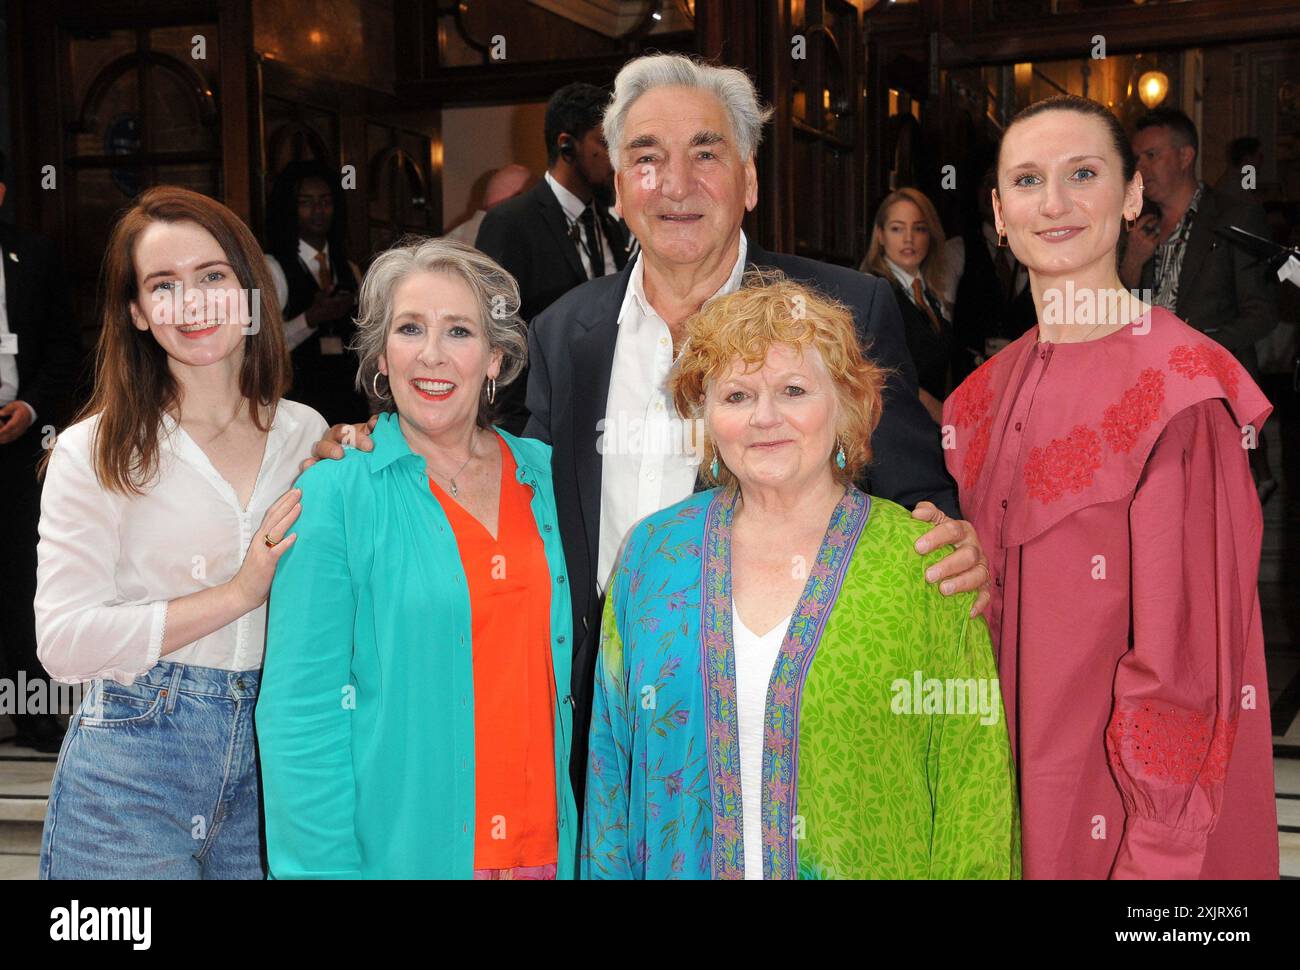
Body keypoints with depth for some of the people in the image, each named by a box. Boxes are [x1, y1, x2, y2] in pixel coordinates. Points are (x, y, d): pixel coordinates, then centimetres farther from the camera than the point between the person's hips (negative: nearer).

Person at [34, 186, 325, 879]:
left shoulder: (307, 434, 5)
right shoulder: (94, 452, -6)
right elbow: (63, 641, -14)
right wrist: (238, 593, -17)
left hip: (268, 759, 3)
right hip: (130, 769, -3)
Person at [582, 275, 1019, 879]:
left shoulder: (924, 562, -11)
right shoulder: (651, 552, -2)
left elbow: (970, 784, -9)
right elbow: (612, 760, 2)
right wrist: (609, 871, -2)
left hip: (869, 864, -2)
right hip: (680, 865, 2)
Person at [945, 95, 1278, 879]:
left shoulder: (1184, 383, -16)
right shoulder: (993, 392, 4)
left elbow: (1188, 637, -18)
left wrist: (1160, 850, -19)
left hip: (1129, 790, -6)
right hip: (1016, 773, 6)